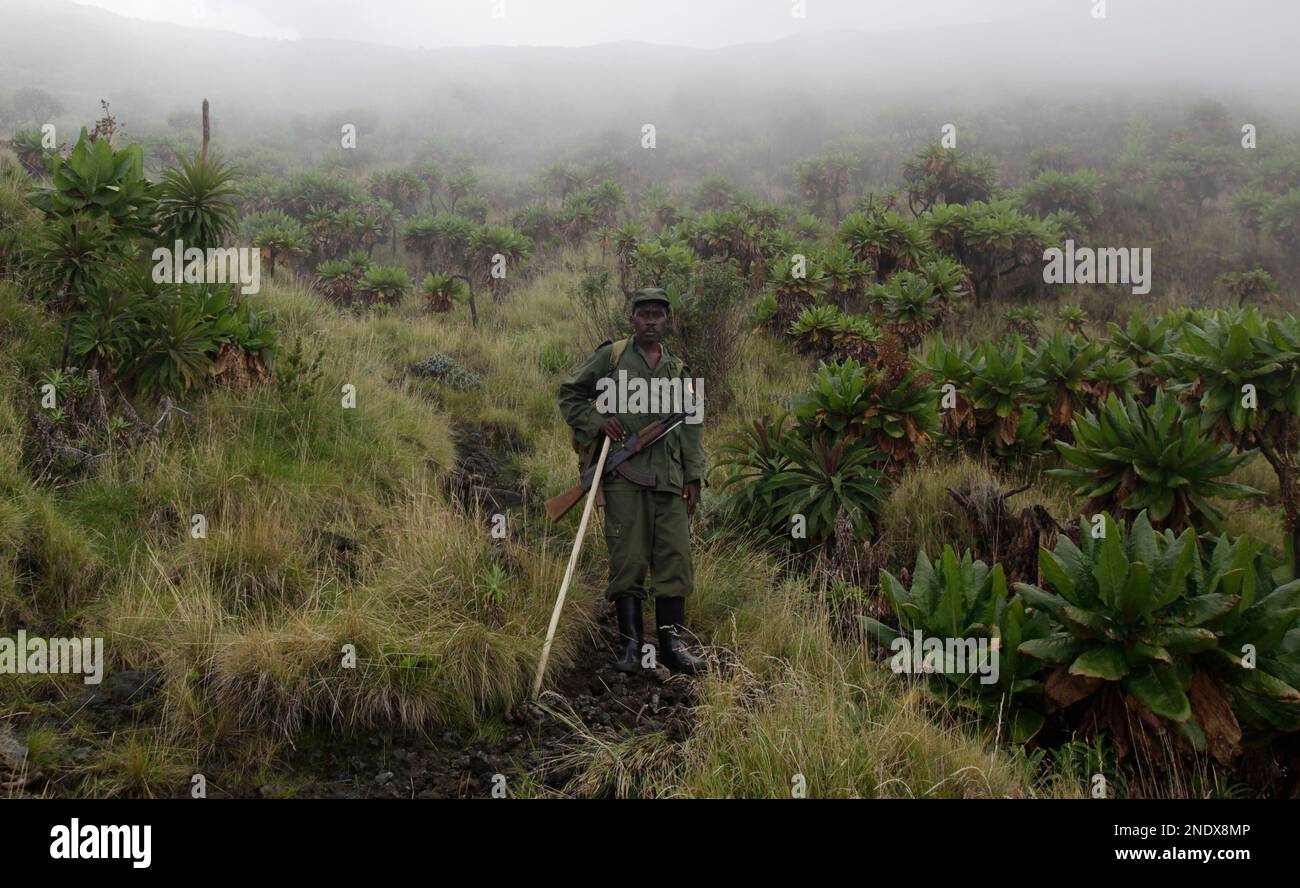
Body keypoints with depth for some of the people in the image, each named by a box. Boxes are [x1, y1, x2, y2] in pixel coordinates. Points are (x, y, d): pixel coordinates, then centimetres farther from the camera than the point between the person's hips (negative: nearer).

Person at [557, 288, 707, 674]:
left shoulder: (679, 371, 18)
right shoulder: (610, 356, 9)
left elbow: (692, 429, 17)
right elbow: (569, 394, 12)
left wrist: (693, 478, 8)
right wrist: (597, 421, -5)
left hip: (669, 476, 3)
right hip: (623, 470, -3)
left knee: (674, 556, -1)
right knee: (628, 557, -4)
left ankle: (671, 641, 5)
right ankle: (629, 641, 3)